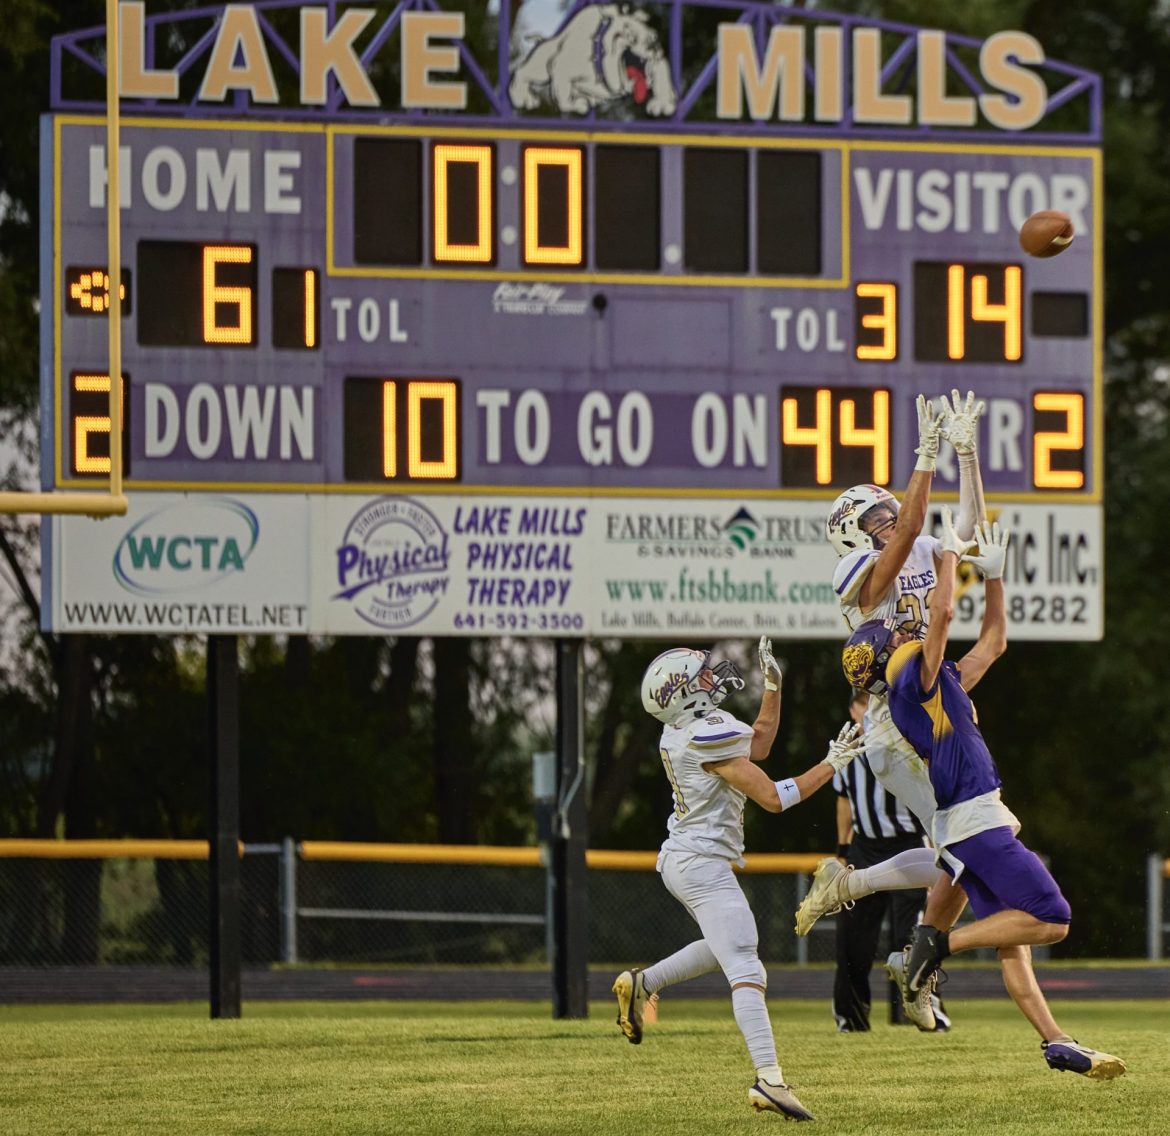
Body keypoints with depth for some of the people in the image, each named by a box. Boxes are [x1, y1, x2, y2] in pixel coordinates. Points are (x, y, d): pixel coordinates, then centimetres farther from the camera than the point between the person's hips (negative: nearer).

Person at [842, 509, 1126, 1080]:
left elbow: (992, 643, 27)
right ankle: (939, 942, -15)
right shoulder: (913, 680, -8)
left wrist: (993, 575, 22)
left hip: (961, 829, 10)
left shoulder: (940, 685, 19)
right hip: (977, 821, -10)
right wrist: (949, 554, -9)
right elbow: (943, 614, -21)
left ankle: (1055, 1041, 6)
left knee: (1011, 941, 7)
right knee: (1049, 920, -12)